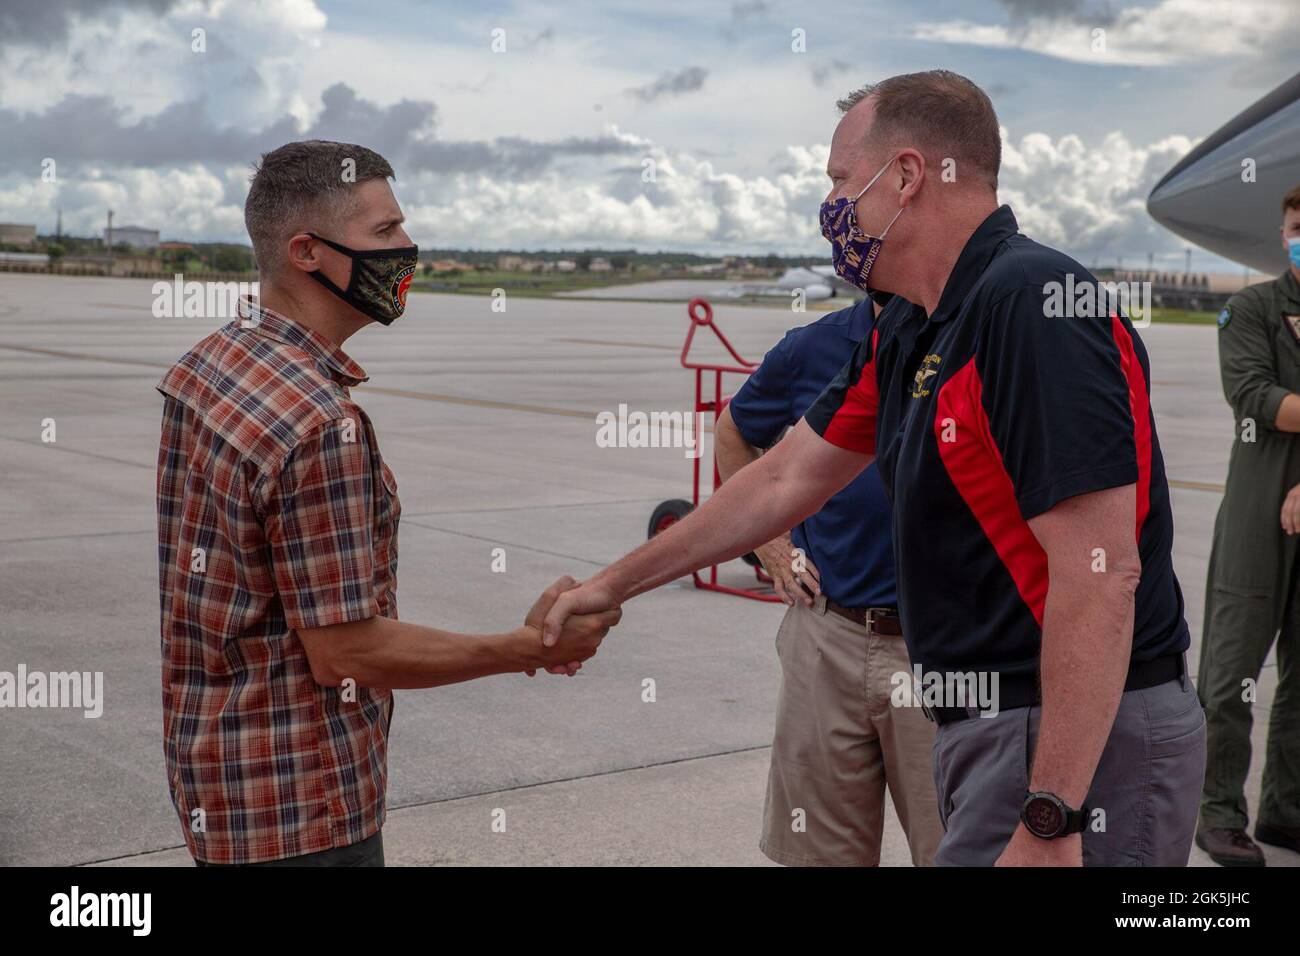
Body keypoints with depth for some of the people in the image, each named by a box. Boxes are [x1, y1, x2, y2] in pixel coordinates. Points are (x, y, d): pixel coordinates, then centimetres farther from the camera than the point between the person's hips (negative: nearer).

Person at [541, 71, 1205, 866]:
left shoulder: (1036, 306, -20)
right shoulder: (906, 334, 10)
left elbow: (1100, 578, -25)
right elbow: (785, 481, 20)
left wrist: (1050, 821, -25)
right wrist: (615, 584, 25)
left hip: (1082, 744, -9)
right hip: (997, 728, 9)